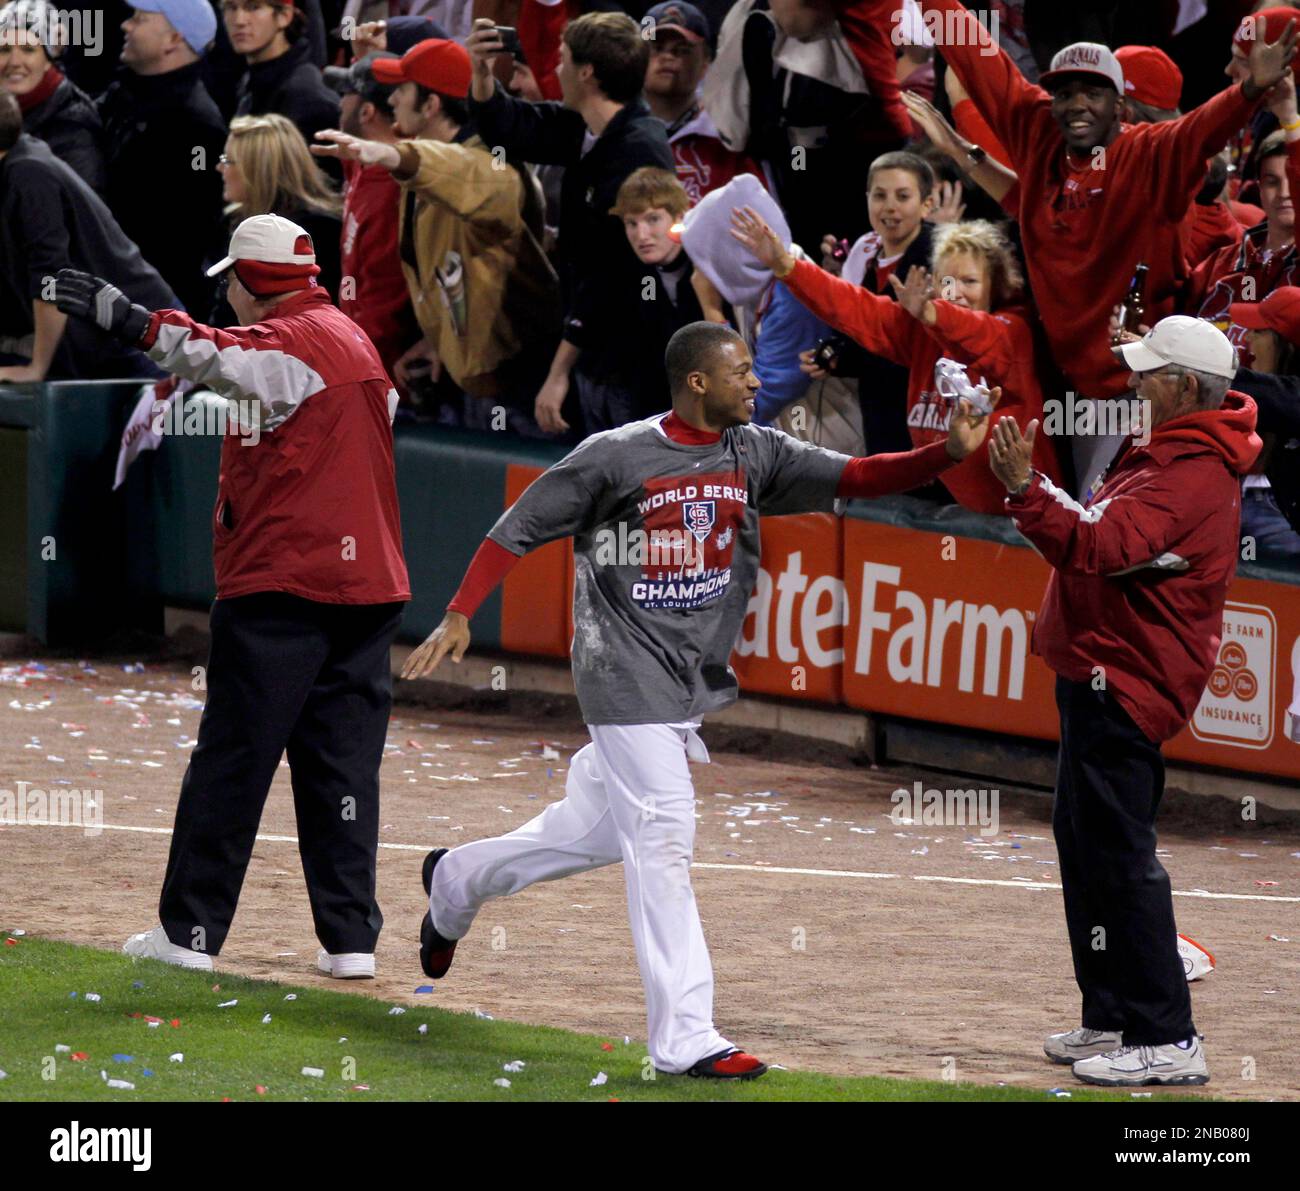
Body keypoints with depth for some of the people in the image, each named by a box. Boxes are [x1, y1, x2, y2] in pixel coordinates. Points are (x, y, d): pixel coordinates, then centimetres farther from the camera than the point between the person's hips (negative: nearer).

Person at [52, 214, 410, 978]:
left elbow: (225, 359, -31)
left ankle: (191, 931, 2)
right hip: (364, 580, 8)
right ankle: (351, 938, 4)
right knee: (343, 764, 7)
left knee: (231, 759, -2)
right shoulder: (353, 341, 17)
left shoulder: (292, 343, -12)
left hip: (279, 585, -8)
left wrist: (127, 320, -43)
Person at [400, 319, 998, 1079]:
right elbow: (520, 529, -8)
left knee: (599, 831, 18)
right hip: (629, 672, -7)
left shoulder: (754, 453, 1)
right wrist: (459, 616, -15)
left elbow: (853, 477, -7)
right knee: (663, 837, -12)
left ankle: (458, 881, 44)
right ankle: (686, 1039, -12)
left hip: (699, 676, 7)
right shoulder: (616, 457, -14)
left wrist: (951, 453, -22)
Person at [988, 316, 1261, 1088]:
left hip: (1125, 682, -11)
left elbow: (1098, 547, -34)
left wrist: (1026, 489, -41)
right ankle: (1113, 1017, 27)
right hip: (1107, 675, 11)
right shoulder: (1173, 452, 13)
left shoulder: (1191, 477, -21)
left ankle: (1166, 1039, -10)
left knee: (1118, 856, -11)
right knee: (1085, 843, 19)